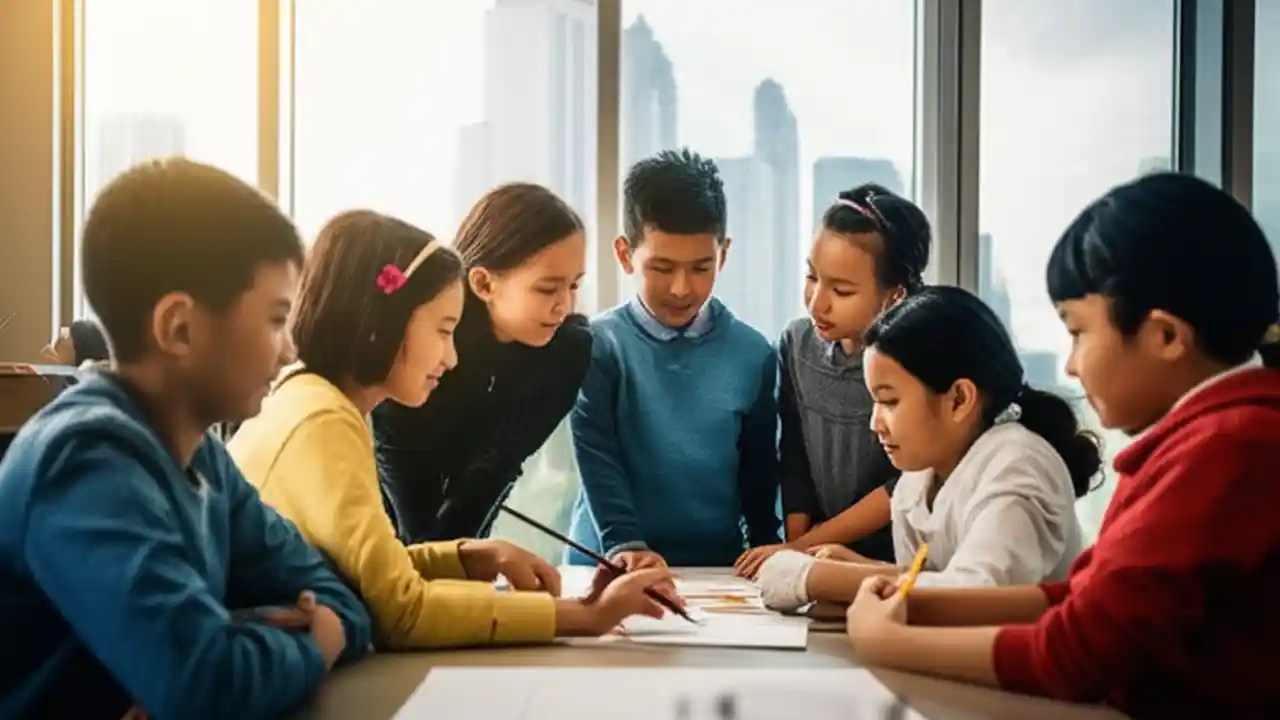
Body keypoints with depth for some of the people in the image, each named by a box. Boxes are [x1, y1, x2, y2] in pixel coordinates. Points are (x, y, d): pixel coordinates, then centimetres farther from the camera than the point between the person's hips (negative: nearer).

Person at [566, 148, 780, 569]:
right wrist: (624, 544, -19)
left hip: (719, 563, 1)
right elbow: (596, 458, -8)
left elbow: (759, 470, 12)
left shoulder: (752, 354, 4)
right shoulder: (599, 345, -3)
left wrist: (767, 550, 8)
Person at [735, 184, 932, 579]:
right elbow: (794, 466, 5)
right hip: (820, 559, 4)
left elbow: (905, 488, -12)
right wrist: (794, 553, -5)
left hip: (898, 561, -4)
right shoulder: (797, 344, 3)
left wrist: (801, 547, -8)